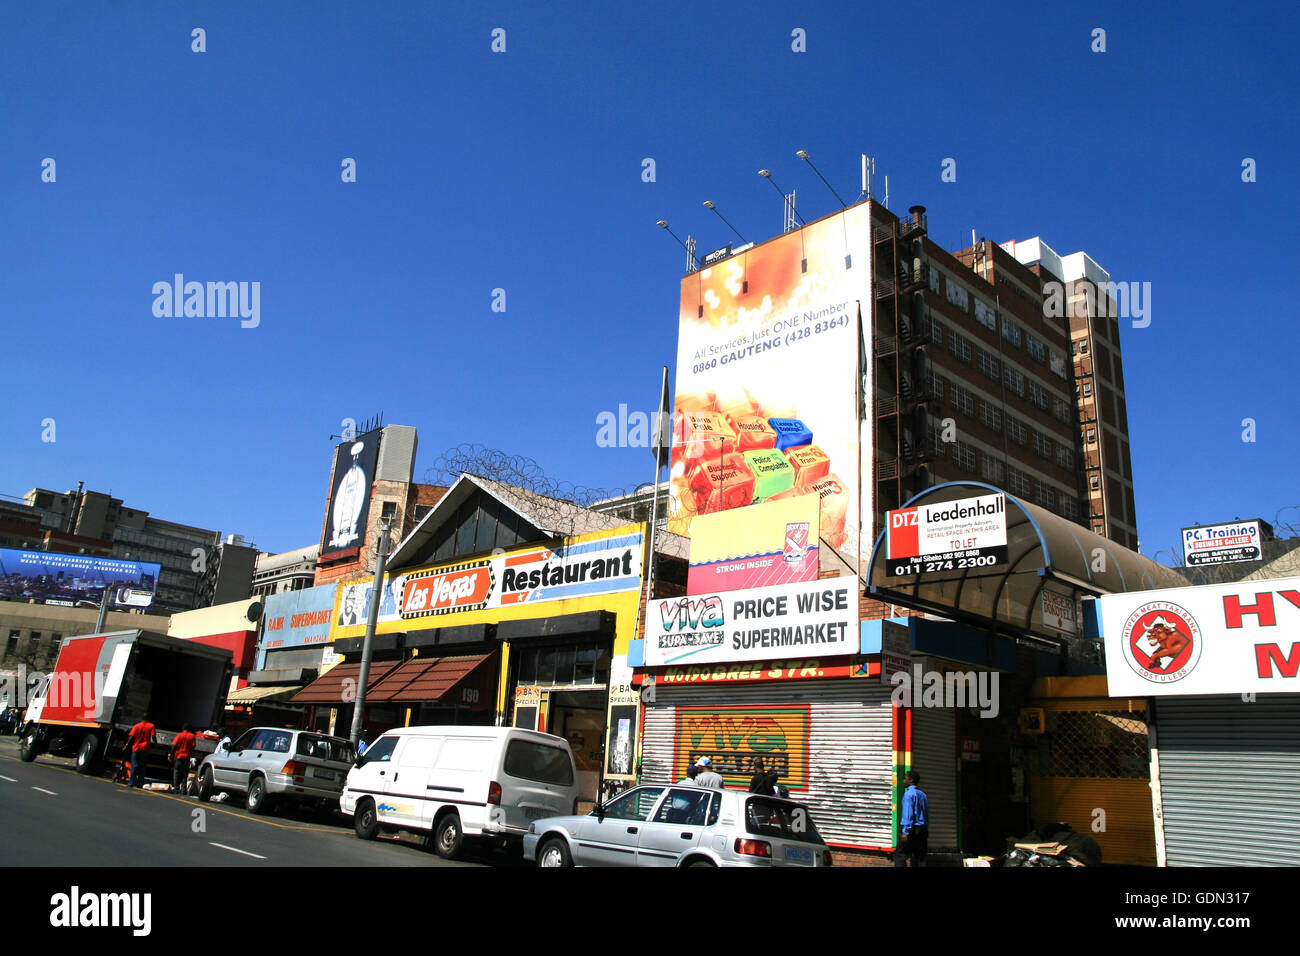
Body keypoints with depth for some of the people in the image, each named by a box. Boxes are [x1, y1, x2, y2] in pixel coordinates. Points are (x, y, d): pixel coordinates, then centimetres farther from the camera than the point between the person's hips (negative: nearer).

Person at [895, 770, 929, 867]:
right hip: (923, 829, 8)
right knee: (920, 857, 10)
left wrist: (905, 831, -16)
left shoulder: (909, 794, -9)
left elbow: (908, 814, -15)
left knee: (899, 855, -5)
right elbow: (927, 814, 16)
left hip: (913, 828, -8)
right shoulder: (923, 794, 15)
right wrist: (925, 828, 18)